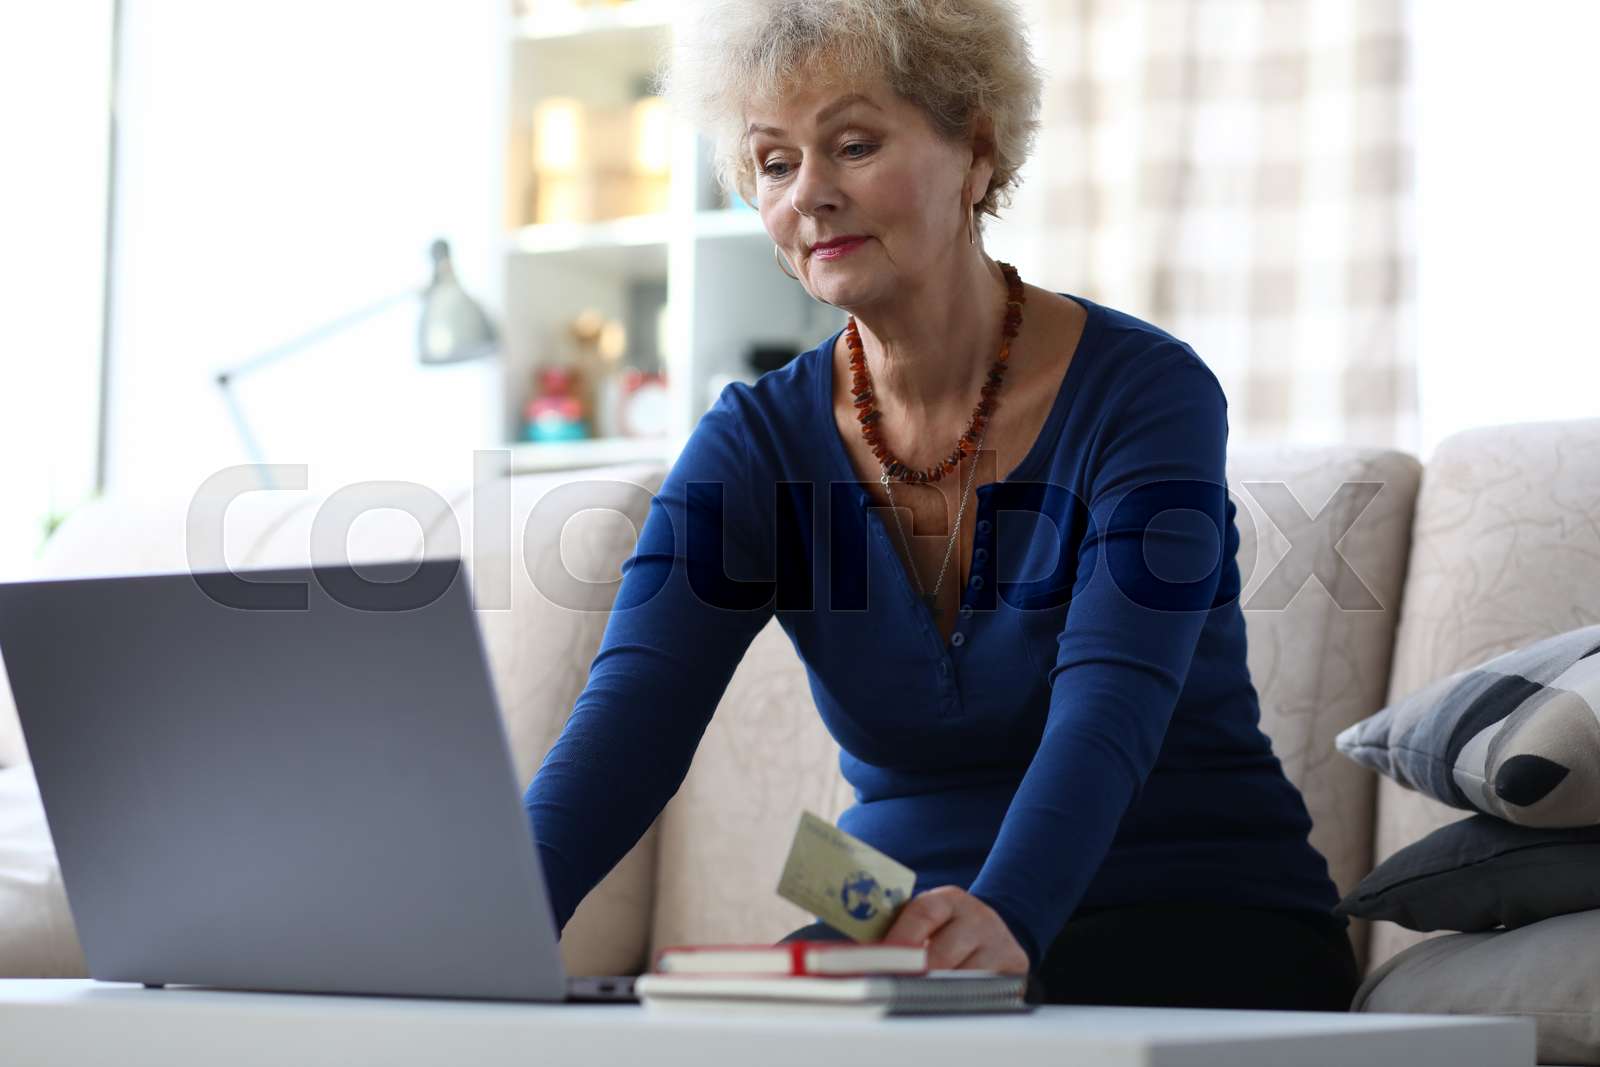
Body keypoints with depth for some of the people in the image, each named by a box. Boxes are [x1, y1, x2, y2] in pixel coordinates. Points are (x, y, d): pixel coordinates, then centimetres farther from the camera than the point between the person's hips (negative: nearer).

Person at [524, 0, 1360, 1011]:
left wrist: (1004, 920, -49)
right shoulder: (755, 442, -1)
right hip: (906, 924, 4)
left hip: (1196, 919, -3)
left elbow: (1110, 709, -28)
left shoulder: (1145, 394, -13)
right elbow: (632, 719, -16)